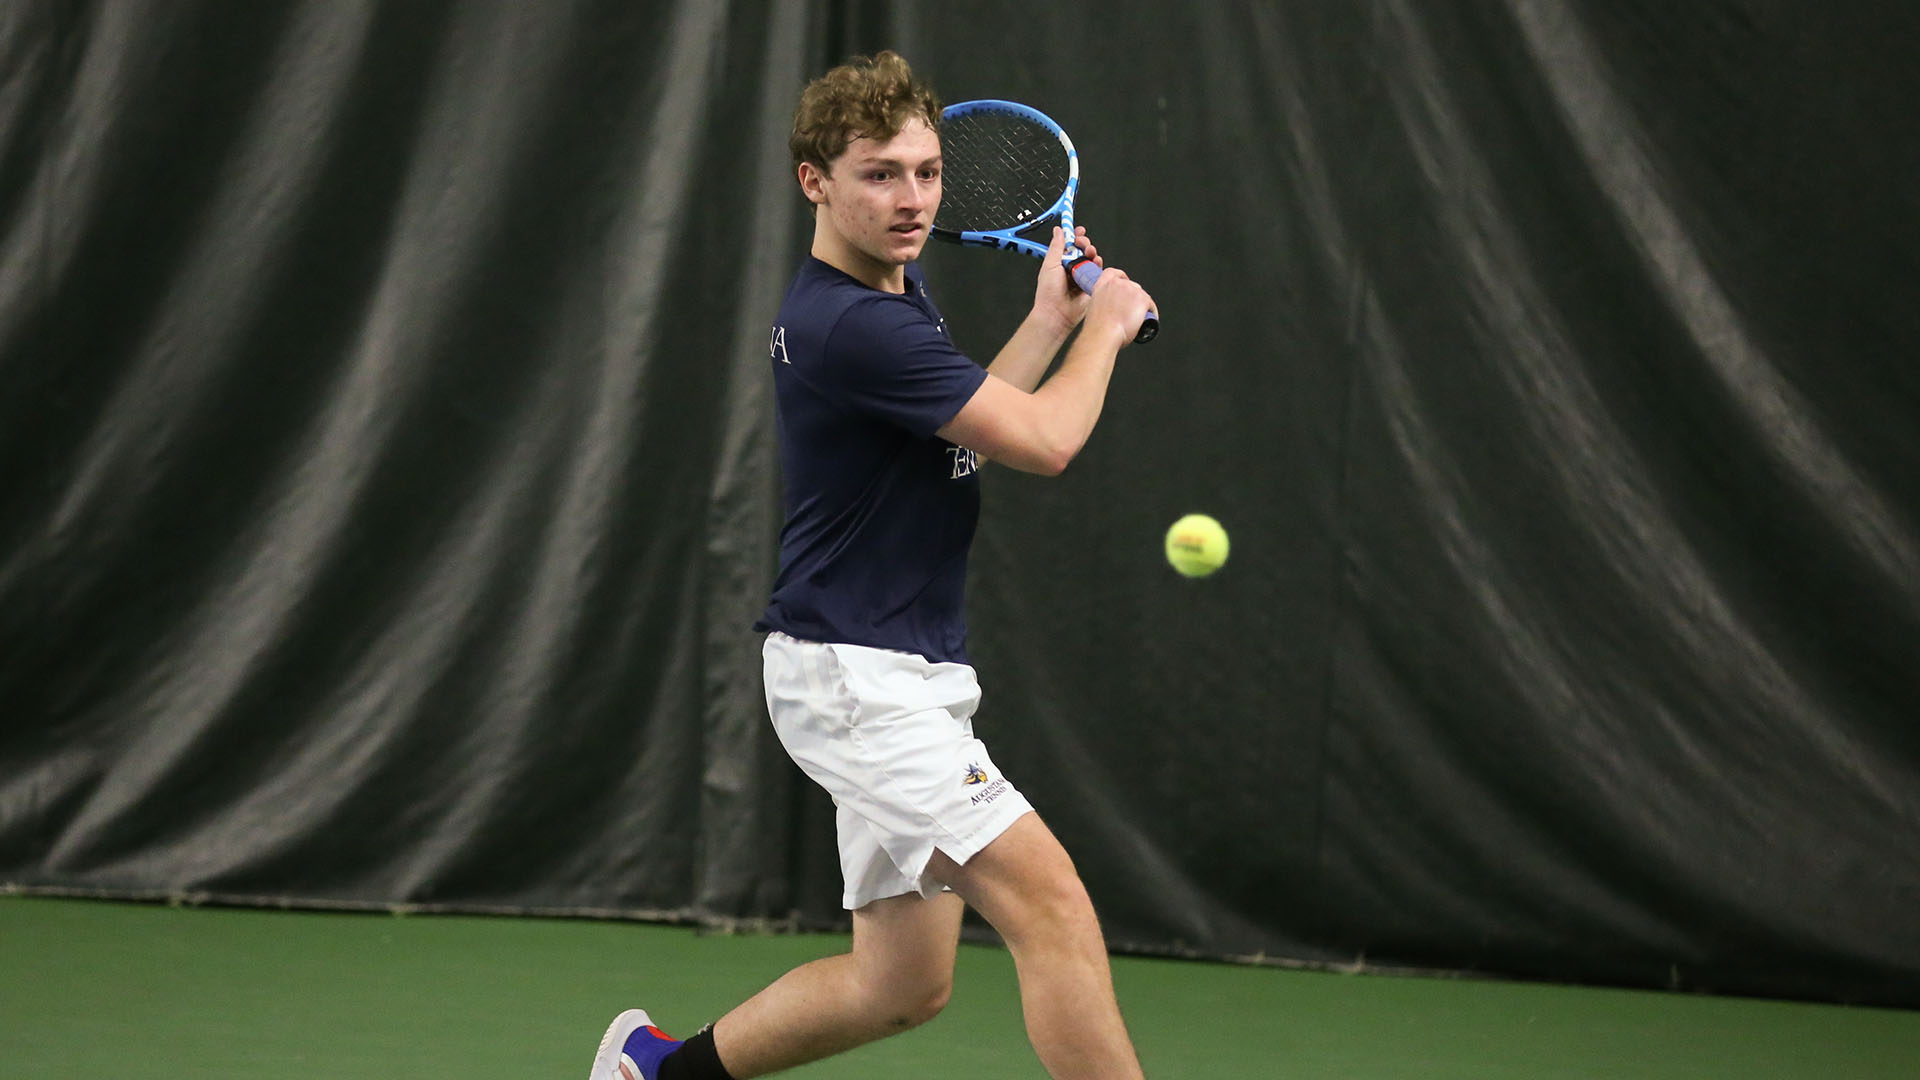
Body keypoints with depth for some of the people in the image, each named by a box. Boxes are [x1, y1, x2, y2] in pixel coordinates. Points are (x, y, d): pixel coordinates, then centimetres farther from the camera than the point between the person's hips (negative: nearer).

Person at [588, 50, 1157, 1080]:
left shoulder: (895, 287, 11)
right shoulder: (850, 326, -21)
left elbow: (967, 421, 24)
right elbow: (1043, 439, -18)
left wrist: (1050, 321, 16)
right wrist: (1105, 327, -1)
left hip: (896, 676, 11)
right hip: (852, 676, -10)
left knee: (902, 981, 15)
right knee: (1052, 906, -20)